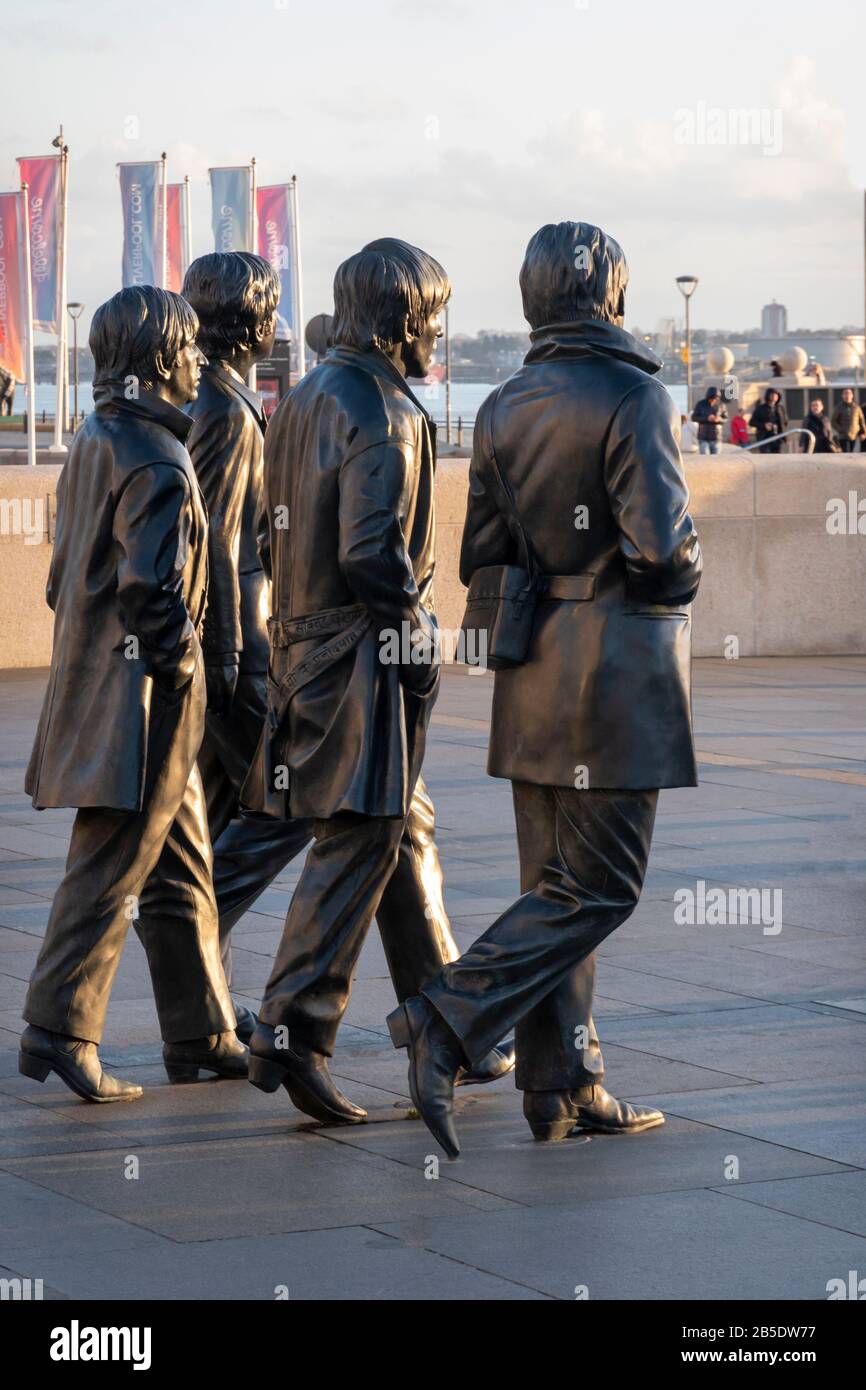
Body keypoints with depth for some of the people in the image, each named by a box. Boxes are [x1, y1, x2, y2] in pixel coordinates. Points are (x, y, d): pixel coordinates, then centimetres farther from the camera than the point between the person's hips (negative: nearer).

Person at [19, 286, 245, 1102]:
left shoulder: (96, 443, 12)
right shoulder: (156, 462, -18)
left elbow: (67, 575, 17)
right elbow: (154, 589, -25)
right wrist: (175, 662, -11)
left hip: (97, 672, 10)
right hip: (144, 696, -10)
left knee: (181, 864, 15)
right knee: (111, 868, -5)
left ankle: (200, 1034, 21)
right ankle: (60, 1030, -1)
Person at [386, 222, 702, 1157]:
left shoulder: (503, 408, 9)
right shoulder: (632, 396, -13)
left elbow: (480, 558, 8)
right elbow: (661, 544, -20)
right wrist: (684, 576, 0)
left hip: (534, 663, 8)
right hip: (618, 663, -8)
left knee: (555, 883, 12)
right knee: (599, 888, -3)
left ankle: (563, 1085, 14)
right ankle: (447, 1022, -13)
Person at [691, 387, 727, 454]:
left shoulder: (720, 405, 0)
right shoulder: (701, 404, -1)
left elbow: (725, 418, 8)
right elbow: (694, 417, -1)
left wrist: (719, 419, -16)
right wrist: (707, 419, -15)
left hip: (716, 438, 1)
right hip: (703, 438, -1)